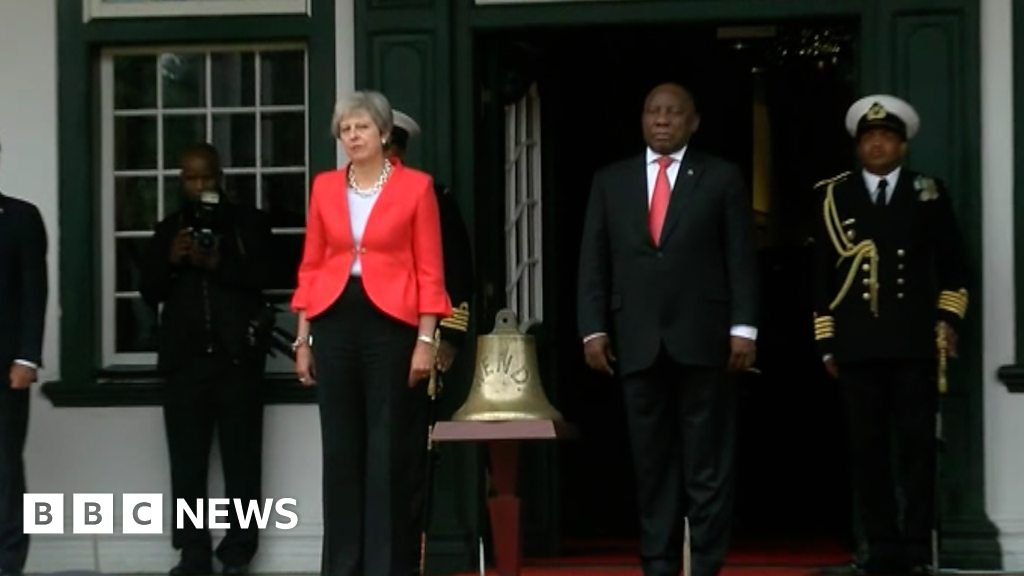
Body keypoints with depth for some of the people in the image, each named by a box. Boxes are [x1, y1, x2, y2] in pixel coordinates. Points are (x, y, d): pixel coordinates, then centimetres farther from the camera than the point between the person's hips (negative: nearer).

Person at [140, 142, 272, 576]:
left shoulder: (250, 223, 9)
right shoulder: (168, 229, 17)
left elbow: (264, 275, -5)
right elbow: (150, 292, 13)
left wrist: (217, 263, -19)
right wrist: (170, 261, -6)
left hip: (237, 357, -2)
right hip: (185, 359, 2)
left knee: (241, 457, -4)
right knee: (187, 460, -1)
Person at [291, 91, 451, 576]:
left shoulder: (415, 186, 0)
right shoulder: (325, 187, 10)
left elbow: (429, 271, -2)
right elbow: (310, 267, 11)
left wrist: (425, 339, -9)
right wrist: (303, 339, 7)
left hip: (392, 324, -3)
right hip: (335, 322, 3)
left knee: (391, 451, -1)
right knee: (340, 450, 5)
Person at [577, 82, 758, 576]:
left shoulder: (721, 178, 5)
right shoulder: (610, 182, 11)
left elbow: (741, 259, 1)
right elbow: (593, 263, 9)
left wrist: (743, 328, -7)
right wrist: (594, 329, 0)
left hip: (702, 340, -2)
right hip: (638, 343, 2)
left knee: (708, 462, 0)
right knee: (652, 463, 5)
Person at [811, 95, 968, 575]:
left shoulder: (928, 194, 10)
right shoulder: (835, 197, 10)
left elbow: (950, 264, 11)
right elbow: (823, 274, 10)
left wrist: (948, 317, -2)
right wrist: (826, 341, 5)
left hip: (914, 340, -1)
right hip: (858, 343, 1)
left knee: (917, 442, -2)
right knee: (867, 446, 0)